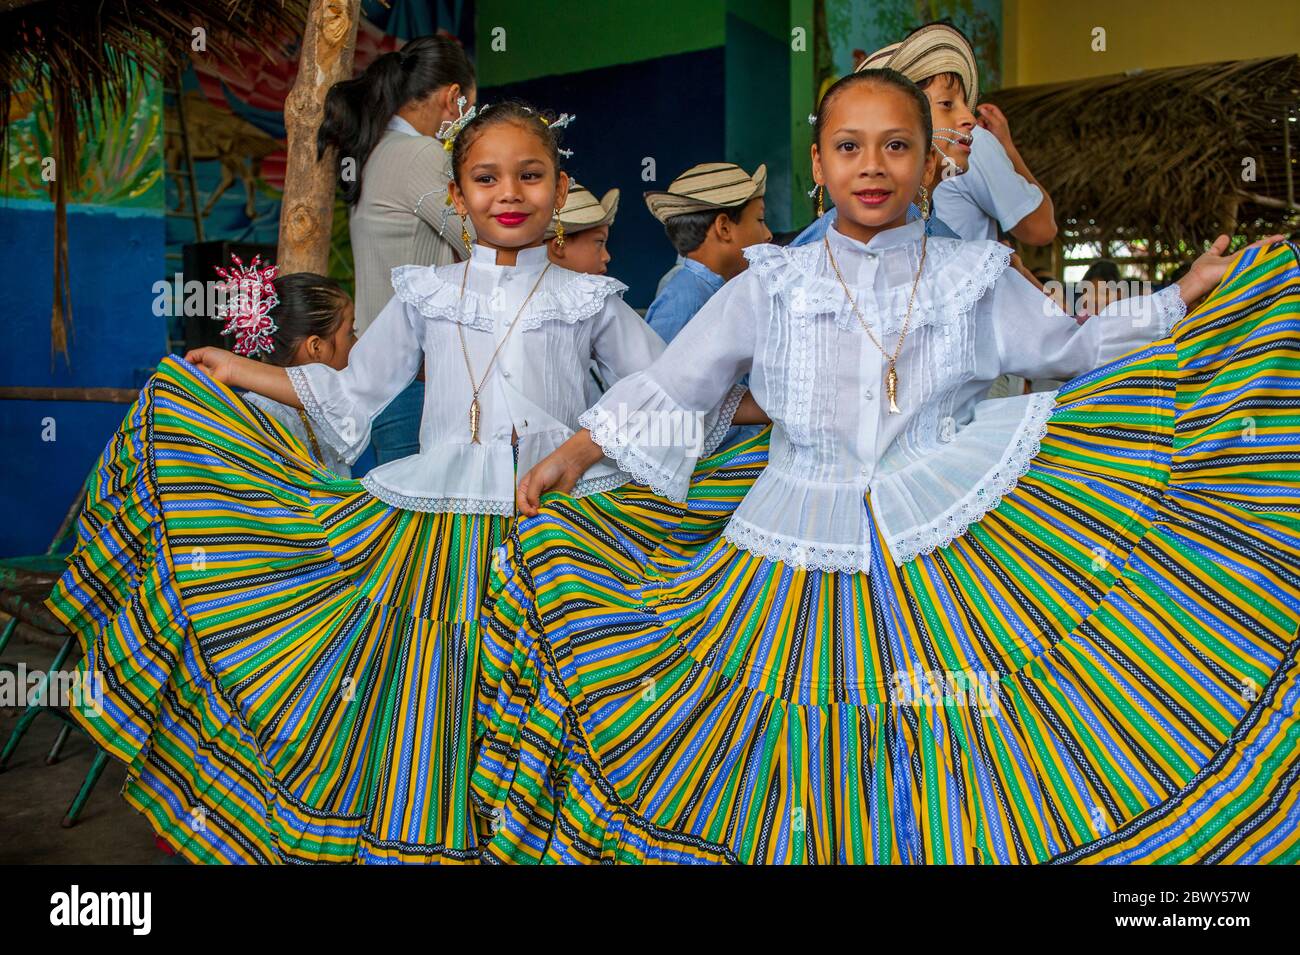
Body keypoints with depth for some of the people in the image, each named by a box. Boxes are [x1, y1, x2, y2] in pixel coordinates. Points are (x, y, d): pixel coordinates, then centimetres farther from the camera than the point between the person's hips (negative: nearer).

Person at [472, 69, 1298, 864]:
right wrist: (575, 453, -3)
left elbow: (1069, 346, 19)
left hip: (946, 530, 0)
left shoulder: (976, 277, 7)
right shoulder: (774, 283, 5)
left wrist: (1185, 294, 12)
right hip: (805, 554, 0)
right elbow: (674, 382, 5)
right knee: (814, 771, 5)